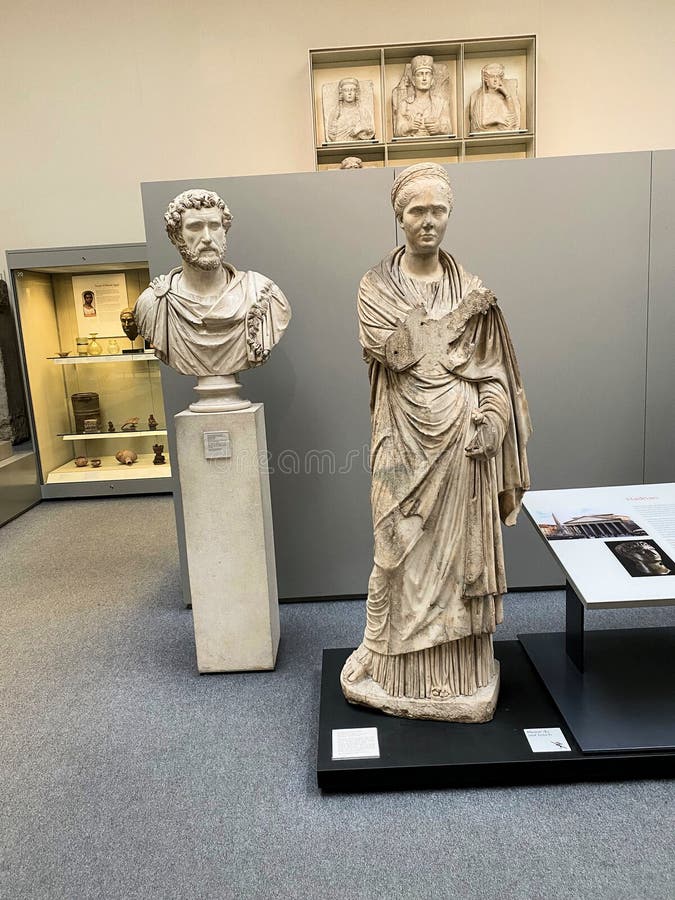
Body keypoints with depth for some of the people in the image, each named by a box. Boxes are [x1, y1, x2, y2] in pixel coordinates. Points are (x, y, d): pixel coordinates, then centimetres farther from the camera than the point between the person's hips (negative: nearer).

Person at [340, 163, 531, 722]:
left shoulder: (470, 285, 8)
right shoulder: (377, 286, 3)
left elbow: (494, 369, 6)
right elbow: (392, 349, -14)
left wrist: (491, 419, -10)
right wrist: (461, 315, -9)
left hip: (463, 441, 2)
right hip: (408, 439, -1)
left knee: (462, 547, 9)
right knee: (406, 552, 6)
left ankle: (464, 672, 26)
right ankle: (403, 671, 24)